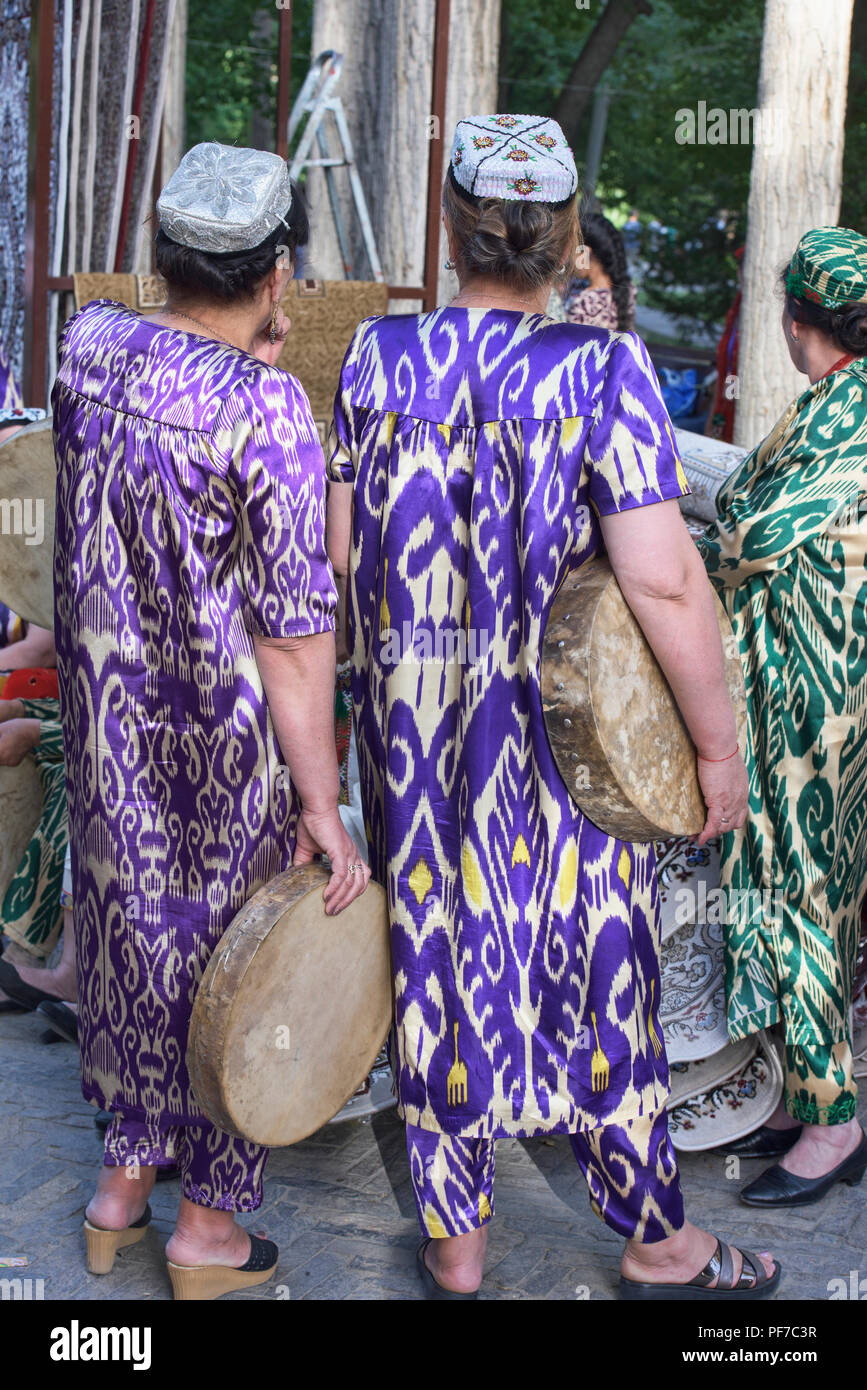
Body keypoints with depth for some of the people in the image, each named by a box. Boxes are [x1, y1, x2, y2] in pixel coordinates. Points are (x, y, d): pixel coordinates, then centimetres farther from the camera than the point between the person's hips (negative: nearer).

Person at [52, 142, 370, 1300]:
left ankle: (124, 1182, 37)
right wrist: (322, 805, -16)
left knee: (135, 922, 21)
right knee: (231, 949, 12)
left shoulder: (90, 342, -5)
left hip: (110, 714, 6)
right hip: (229, 736, -6)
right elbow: (292, 631, -22)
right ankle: (209, 1225, 28)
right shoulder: (268, 410, -24)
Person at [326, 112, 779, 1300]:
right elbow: (663, 583, -20)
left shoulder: (377, 358, -5)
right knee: (599, 975, 12)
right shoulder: (604, 371, -16)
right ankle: (657, 1242, 28)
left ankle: (455, 1245, 29)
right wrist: (717, 746, -10)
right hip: (569, 742, -3)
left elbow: (339, 549, 1)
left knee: (440, 965, 15)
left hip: (416, 736, 3)